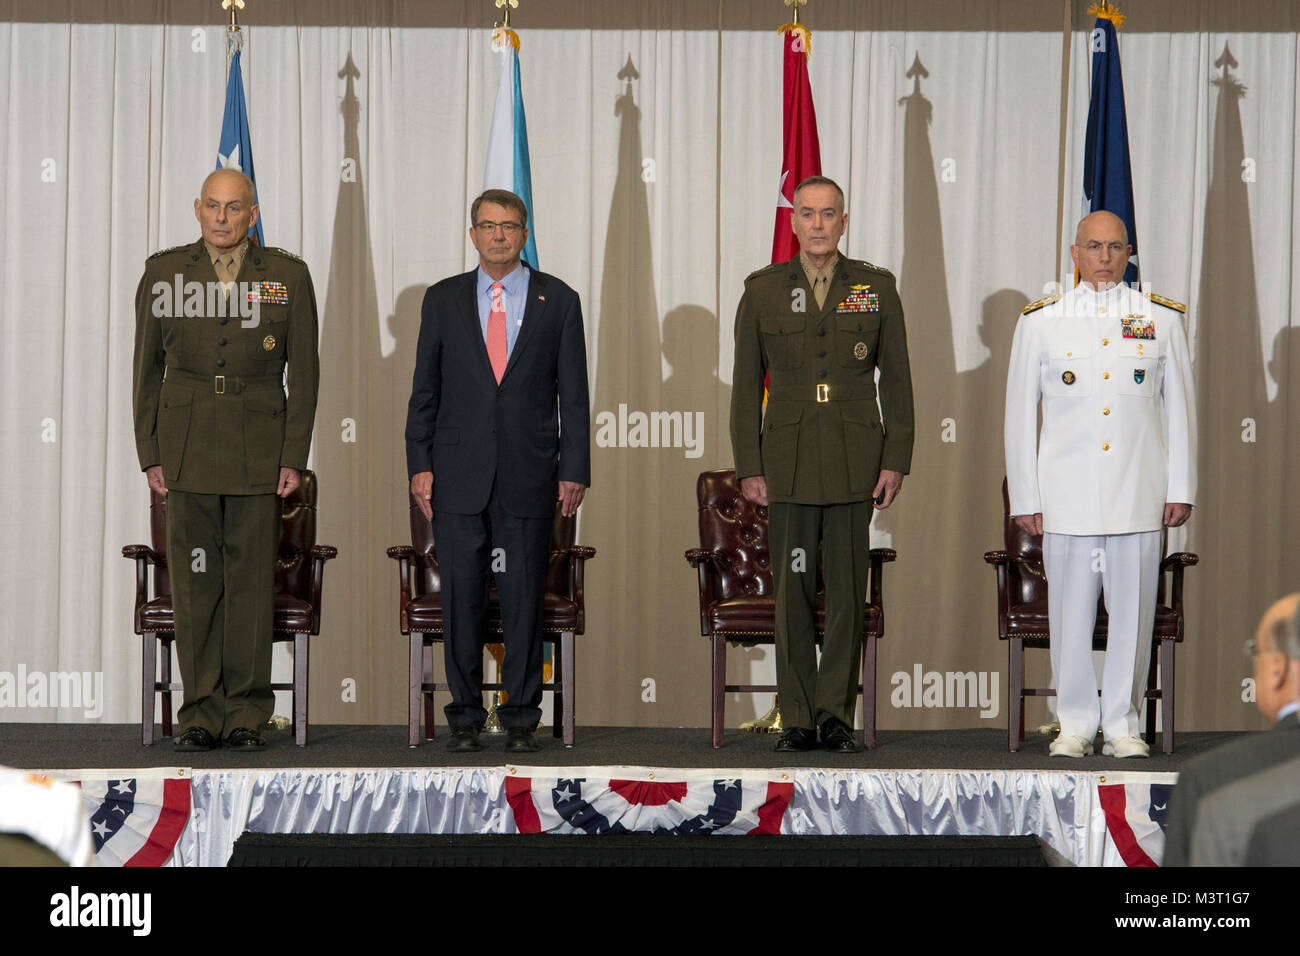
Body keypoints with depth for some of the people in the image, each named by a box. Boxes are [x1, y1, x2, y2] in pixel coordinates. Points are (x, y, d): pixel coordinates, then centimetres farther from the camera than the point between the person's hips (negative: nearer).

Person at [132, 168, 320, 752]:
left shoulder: (288, 276, 3)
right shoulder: (163, 272, 5)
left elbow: (303, 373, 4)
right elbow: (147, 369, 8)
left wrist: (294, 456, -2)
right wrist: (149, 453, 2)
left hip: (257, 449, -1)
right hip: (186, 448, 1)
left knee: (252, 580, 0)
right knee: (194, 580, 1)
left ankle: (246, 712, 8)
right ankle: (201, 710, 7)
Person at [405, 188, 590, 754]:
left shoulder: (558, 302, 6)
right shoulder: (443, 300, 8)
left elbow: (573, 394, 5)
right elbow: (424, 391, 9)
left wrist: (574, 472, -1)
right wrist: (420, 465, 1)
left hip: (528, 477, -1)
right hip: (459, 477, 1)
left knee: (524, 599, 1)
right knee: (461, 598, 2)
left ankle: (521, 717, 10)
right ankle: (465, 716, 11)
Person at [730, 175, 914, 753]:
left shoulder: (876, 289, 6)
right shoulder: (762, 291, 6)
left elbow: (896, 381, 7)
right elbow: (746, 386, 7)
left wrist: (896, 461, 0)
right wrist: (748, 467, 0)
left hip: (855, 465, 0)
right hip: (788, 464, 0)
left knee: (847, 591, 1)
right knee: (792, 591, 1)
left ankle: (836, 714, 9)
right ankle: (797, 719, 7)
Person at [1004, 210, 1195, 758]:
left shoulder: (1161, 319, 8)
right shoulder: (1040, 322, 6)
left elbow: (1180, 409, 11)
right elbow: (1020, 414, 8)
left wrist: (1180, 489, 6)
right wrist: (1025, 499, 3)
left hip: (1139, 496, 1)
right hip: (1067, 497, 0)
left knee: (1133, 610, 2)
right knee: (1071, 611, 1)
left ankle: (1122, 723, 12)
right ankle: (1075, 723, 12)